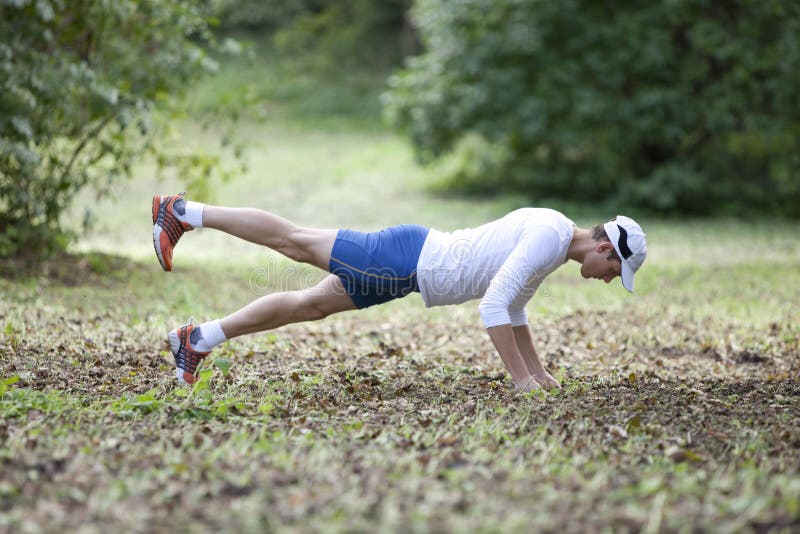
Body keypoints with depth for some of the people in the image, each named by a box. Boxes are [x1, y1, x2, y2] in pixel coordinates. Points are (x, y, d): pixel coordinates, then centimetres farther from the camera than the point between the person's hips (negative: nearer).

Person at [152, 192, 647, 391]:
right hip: (407, 260, -8)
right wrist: (520, 378, -24)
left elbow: (514, 306, 23)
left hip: (414, 264, 8)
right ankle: (184, 212, 14)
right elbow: (493, 307, -28)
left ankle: (198, 339, 21)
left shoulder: (551, 238, 11)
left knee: (311, 304, 13)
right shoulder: (547, 239, -21)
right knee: (295, 243, 2)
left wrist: (539, 370, 21)